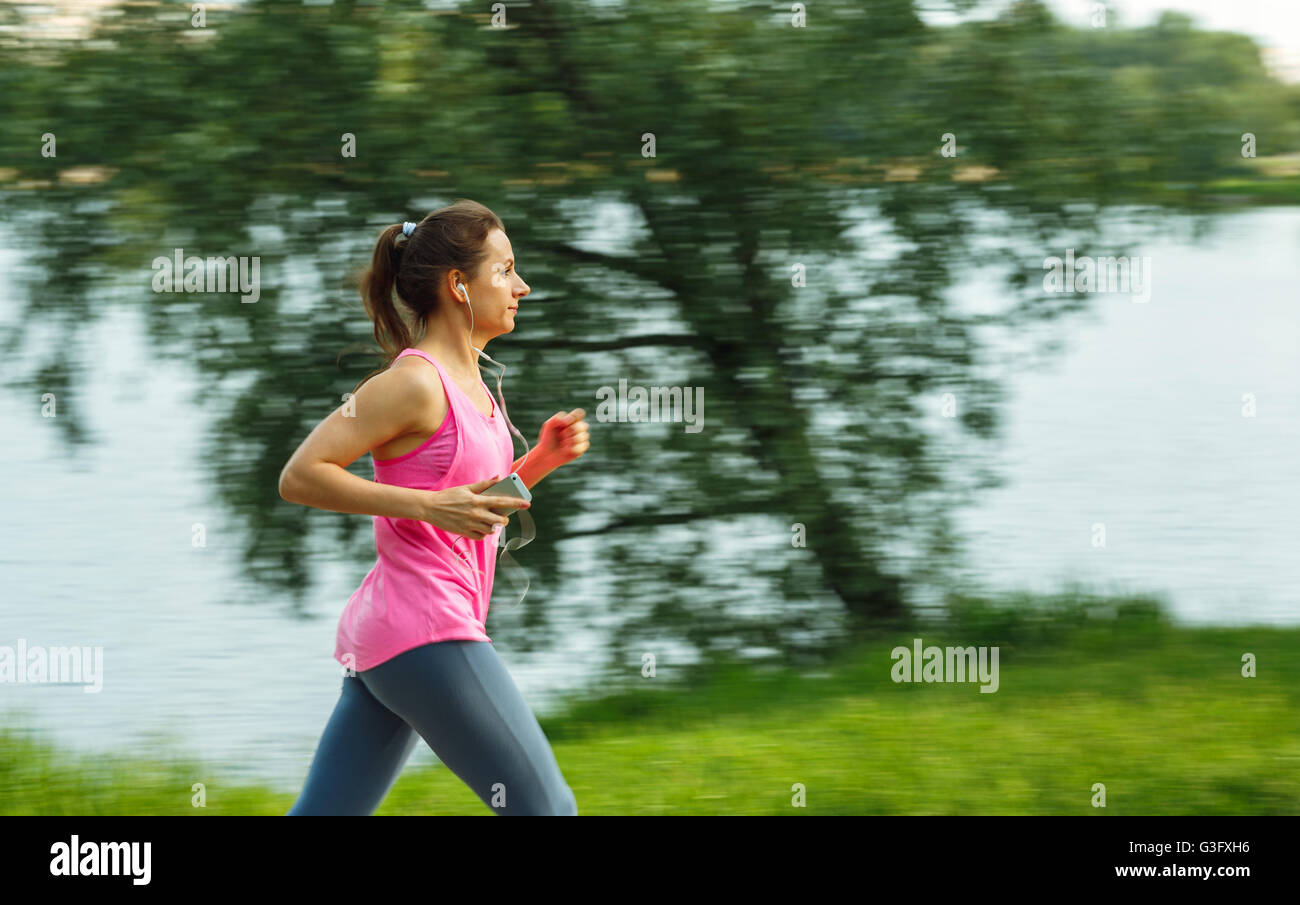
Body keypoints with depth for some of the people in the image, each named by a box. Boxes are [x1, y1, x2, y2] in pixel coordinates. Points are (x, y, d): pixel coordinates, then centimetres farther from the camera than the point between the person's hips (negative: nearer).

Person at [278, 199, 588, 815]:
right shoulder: (414, 382, -12)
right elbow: (299, 476, -16)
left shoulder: (471, 383, 16)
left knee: (325, 814, 8)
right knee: (545, 807, -4)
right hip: (423, 631, -9)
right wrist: (428, 505, -21)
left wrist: (542, 458, 12)